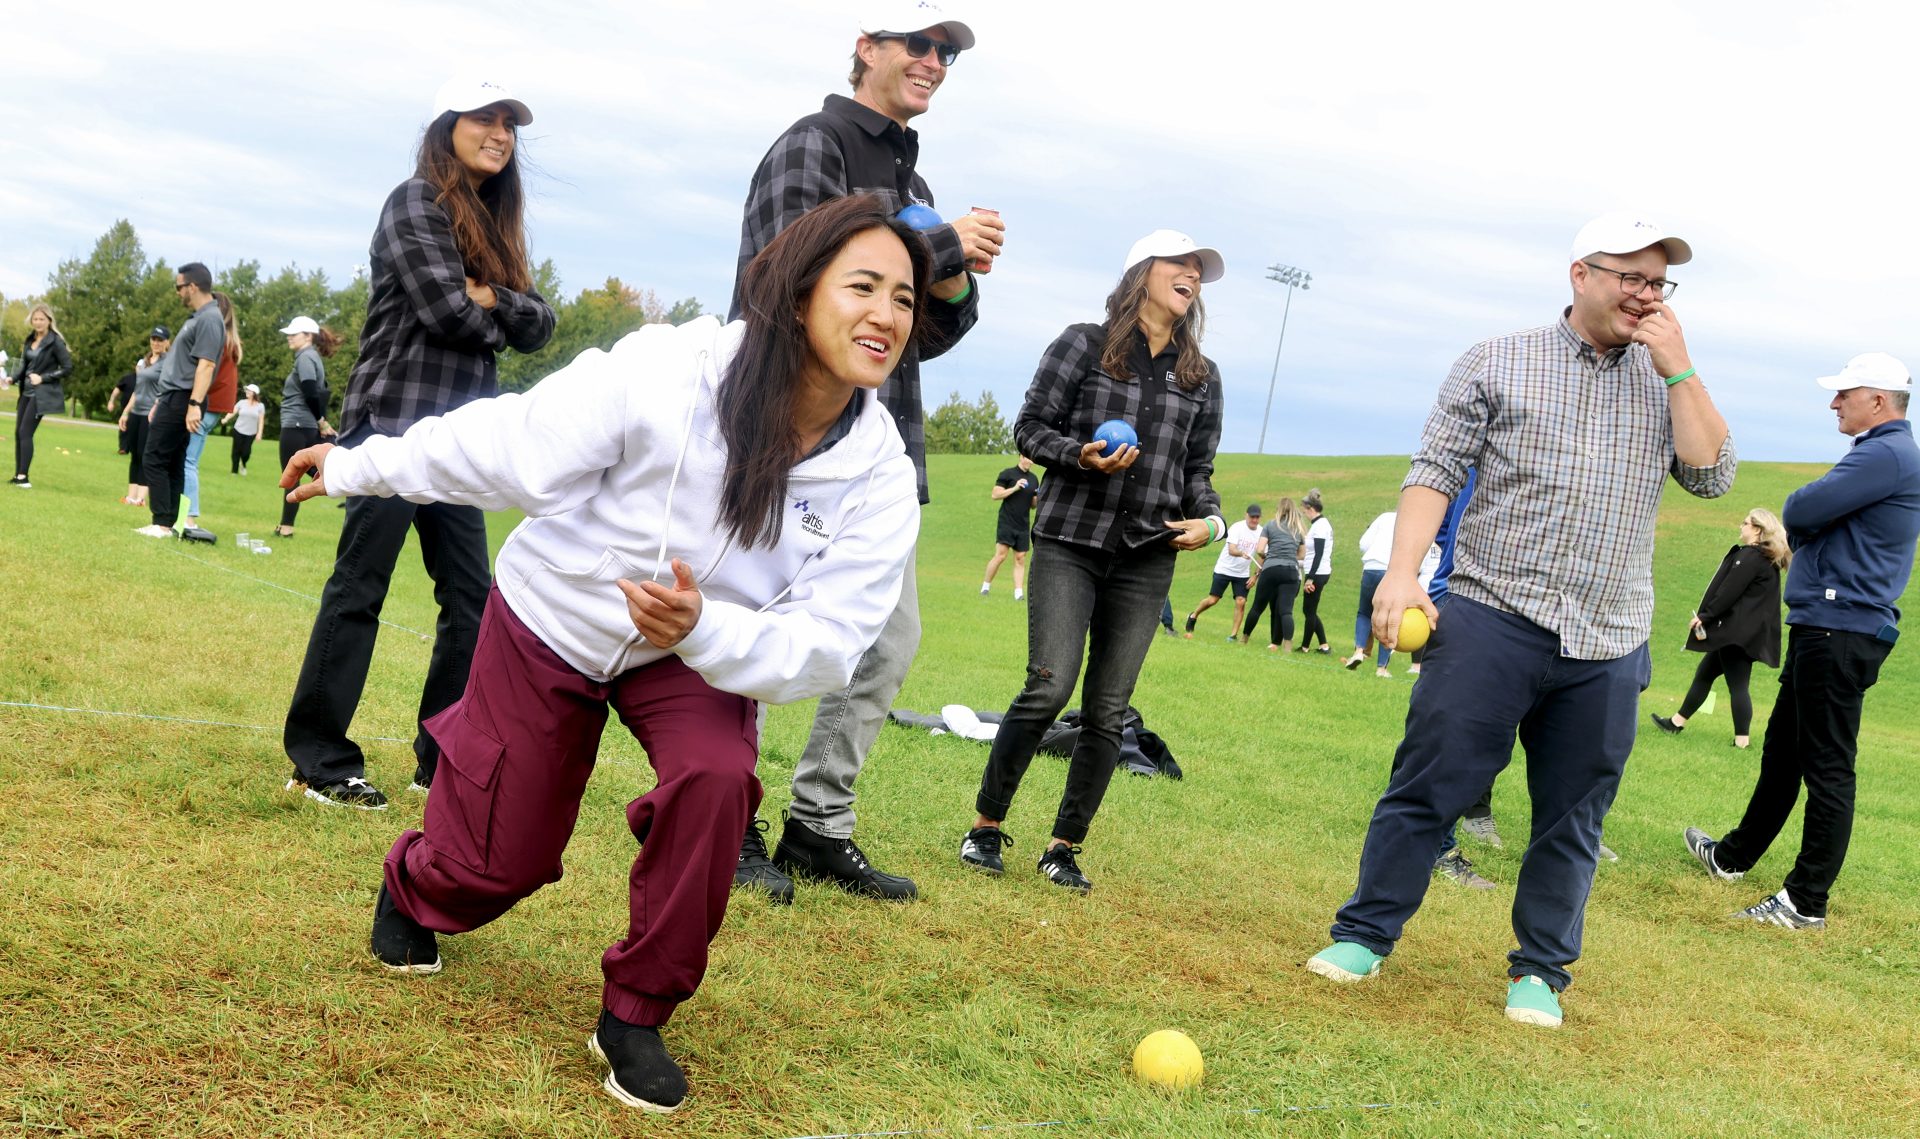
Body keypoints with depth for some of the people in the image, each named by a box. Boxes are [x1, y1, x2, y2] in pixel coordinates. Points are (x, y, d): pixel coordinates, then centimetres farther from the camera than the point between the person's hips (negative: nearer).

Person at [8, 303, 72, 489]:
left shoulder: (55, 341, -10)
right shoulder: (30, 339, 11)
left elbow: (68, 367, -11)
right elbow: (24, 363, 15)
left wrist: (43, 378, -15)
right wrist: (13, 378, -3)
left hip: (41, 394, -8)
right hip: (26, 392, 8)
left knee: (25, 432, -12)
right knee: (18, 433, 6)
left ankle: (24, 477, -10)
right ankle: (18, 475, 13)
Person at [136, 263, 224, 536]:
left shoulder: (209, 319, -14)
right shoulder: (196, 318, 18)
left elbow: (206, 365, -22)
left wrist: (194, 404, -29)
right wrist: (160, 402, 24)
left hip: (181, 401, -10)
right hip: (173, 400, 10)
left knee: (155, 461, -9)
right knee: (173, 465, 9)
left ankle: (162, 523, -8)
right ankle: (169, 523, 11)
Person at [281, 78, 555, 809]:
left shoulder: (495, 227, 19)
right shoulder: (416, 202, -5)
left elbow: (539, 326, 9)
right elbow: (445, 311, -17)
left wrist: (493, 299, -10)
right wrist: (499, 325, 2)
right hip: (394, 422, -8)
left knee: (470, 597, 6)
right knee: (359, 588, -5)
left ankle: (446, 760, 14)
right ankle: (319, 761, 1)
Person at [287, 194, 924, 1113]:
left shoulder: (880, 484, -23)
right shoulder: (669, 374, -31)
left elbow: (822, 646, -24)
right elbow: (506, 444, -19)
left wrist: (703, 629, -42)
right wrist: (359, 466, -9)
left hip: (699, 651, 2)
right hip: (551, 623, -1)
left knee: (716, 776, -30)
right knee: (499, 861, 7)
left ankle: (635, 1015, -8)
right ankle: (411, 889, 49)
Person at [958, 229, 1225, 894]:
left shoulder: (1201, 377, 13)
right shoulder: (1083, 345, 2)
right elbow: (1030, 428, 2)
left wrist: (1209, 520, 0)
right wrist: (1083, 457, -15)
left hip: (1146, 559, 4)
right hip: (1070, 541, -4)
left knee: (1108, 712, 2)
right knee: (1050, 687, -15)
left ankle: (1065, 847, 14)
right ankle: (986, 824, 3)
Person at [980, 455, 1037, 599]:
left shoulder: (1033, 479, 14)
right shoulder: (1008, 474, -3)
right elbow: (995, 495, -8)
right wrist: (1014, 488, -17)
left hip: (1023, 526, 5)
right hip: (1006, 523, -5)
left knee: (1020, 559, 1)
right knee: (1000, 555, -10)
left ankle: (1018, 592, 0)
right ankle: (985, 585, 4)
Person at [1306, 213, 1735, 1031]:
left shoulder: (1667, 383, 15)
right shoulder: (1496, 363, 6)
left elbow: (1712, 476, 3)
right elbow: (1435, 470, 0)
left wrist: (1678, 369, -1)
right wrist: (1402, 570, -13)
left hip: (1608, 647, 3)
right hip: (1492, 617, -3)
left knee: (1572, 819, 6)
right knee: (1427, 786, -4)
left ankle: (1540, 971, 18)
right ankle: (1365, 935, 9)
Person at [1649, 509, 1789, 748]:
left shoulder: (1750, 557, -15)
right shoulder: (1768, 559, 16)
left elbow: (1729, 592, -19)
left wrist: (1704, 616, -10)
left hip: (1737, 631, -11)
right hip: (1744, 632, 11)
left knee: (1737, 685, -8)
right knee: (1704, 674, 18)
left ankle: (1742, 739, -7)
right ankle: (1678, 722, 27)